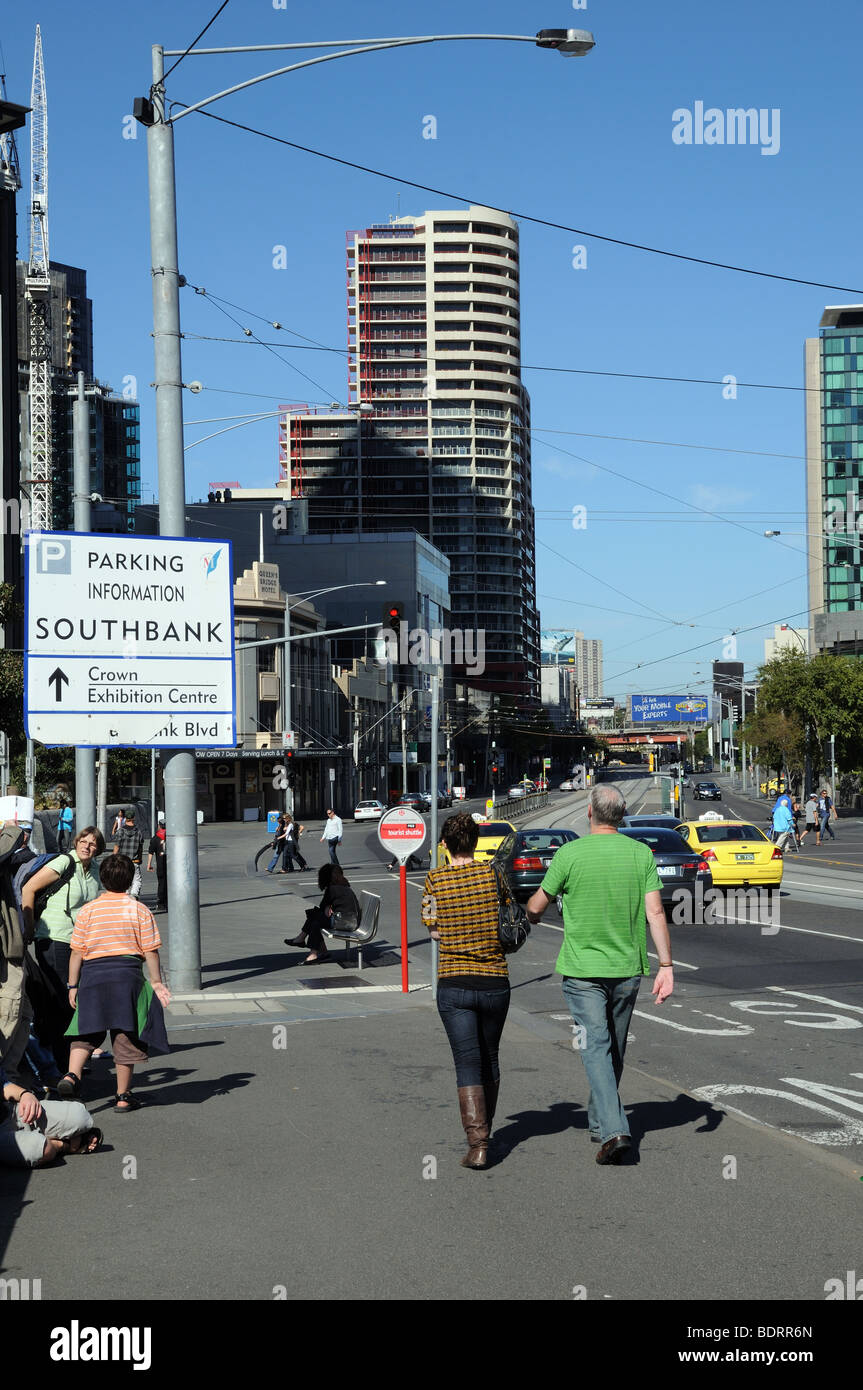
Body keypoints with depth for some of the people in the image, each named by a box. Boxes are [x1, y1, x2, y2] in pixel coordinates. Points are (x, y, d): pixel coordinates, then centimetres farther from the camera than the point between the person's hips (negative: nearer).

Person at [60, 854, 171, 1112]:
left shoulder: (87, 911, 4)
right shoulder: (139, 910, 1)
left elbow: (77, 952, 3)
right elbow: (150, 950, -1)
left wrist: (73, 985, 9)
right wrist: (156, 982, 7)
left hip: (93, 975, 1)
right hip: (128, 974, -1)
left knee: (86, 1031, 11)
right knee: (125, 1036, 5)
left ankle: (72, 1075, -12)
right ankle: (123, 1096, 9)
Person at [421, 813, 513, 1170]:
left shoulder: (435, 879, -4)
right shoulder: (493, 874, -2)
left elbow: (434, 931, 0)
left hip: (454, 983, -2)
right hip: (495, 982, 2)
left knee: (468, 1065, -1)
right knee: (489, 1059, 19)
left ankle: (477, 1144, -12)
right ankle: (484, 1131, 34)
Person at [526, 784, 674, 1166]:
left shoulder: (570, 854, -8)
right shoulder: (641, 854, -1)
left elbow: (536, 907, 1)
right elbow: (656, 913, -6)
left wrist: (530, 916, 24)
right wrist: (666, 966, -4)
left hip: (582, 970, -3)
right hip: (627, 969, 4)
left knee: (596, 1048, -5)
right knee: (615, 1050, 17)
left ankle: (614, 1129, -20)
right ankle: (599, 1122, 31)